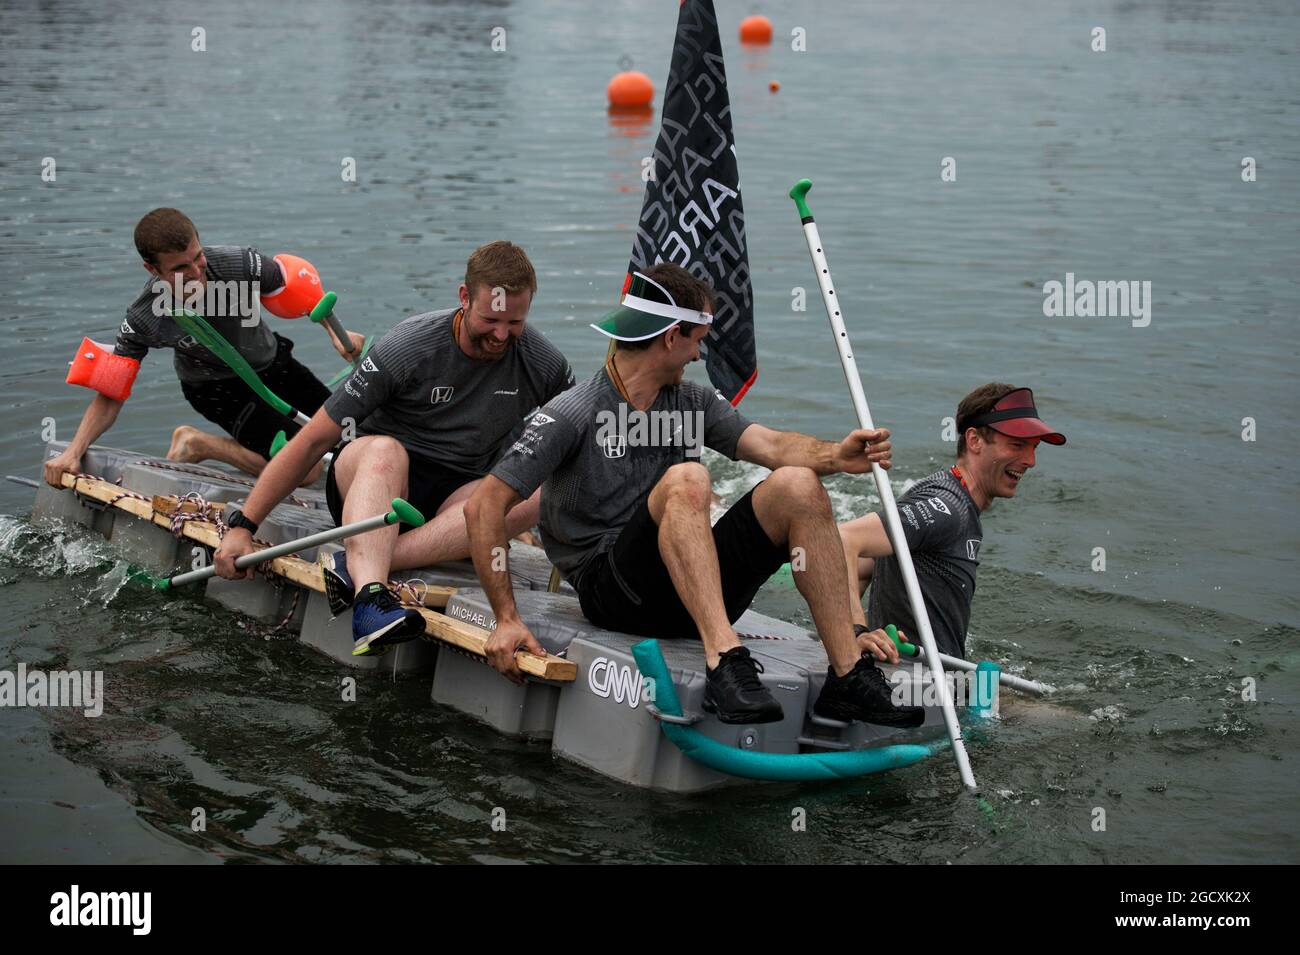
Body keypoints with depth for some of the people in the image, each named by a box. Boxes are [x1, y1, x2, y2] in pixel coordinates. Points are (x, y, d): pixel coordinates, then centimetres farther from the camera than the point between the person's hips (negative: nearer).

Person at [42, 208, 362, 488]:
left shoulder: (237, 264, -30)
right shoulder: (143, 321, -31)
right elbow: (111, 396, -22)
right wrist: (74, 450, -34)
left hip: (270, 359, 4)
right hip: (215, 384, -4)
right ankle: (195, 444, -2)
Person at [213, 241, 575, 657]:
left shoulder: (545, 365, -5)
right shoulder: (407, 349, -15)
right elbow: (312, 441, -14)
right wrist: (242, 526, -17)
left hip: (454, 501, 3)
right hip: (371, 482, -2)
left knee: (530, 496, -31)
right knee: (384, 451, -37)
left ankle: (353, 565, -40)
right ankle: (369, 597, -60)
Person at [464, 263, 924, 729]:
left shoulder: (693, 402, 14)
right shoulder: (571, 415, -6)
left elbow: (771, 445, -1)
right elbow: (484, 507, -10)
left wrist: (834, 455, -23)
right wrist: (506, 619, -17)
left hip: (699, 591, 6)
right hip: (613, 593, -6)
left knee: (797, 484, -13)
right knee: (686, 479, -30)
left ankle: (848, 676, -18)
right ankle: (725, 663, -44)